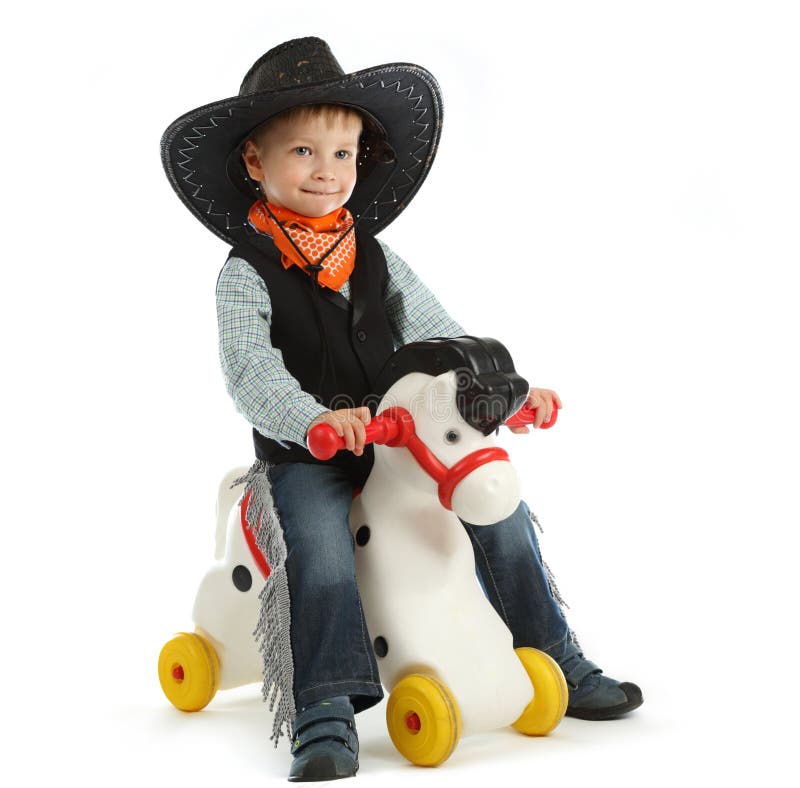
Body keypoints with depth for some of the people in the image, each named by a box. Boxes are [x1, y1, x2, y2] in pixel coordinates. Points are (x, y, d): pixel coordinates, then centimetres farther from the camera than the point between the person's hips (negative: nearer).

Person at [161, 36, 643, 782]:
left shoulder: (376, 258, 10)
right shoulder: (246, 273, -6)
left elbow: (439, 337, 10)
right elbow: (250, 373, -21)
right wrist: (314, 420, -40)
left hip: (399, 437, 5)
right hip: (303, 457, -4)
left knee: (498, 502, -4)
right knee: (319, 541, -32)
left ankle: (554, 663, 10)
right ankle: (325, 710, -29)